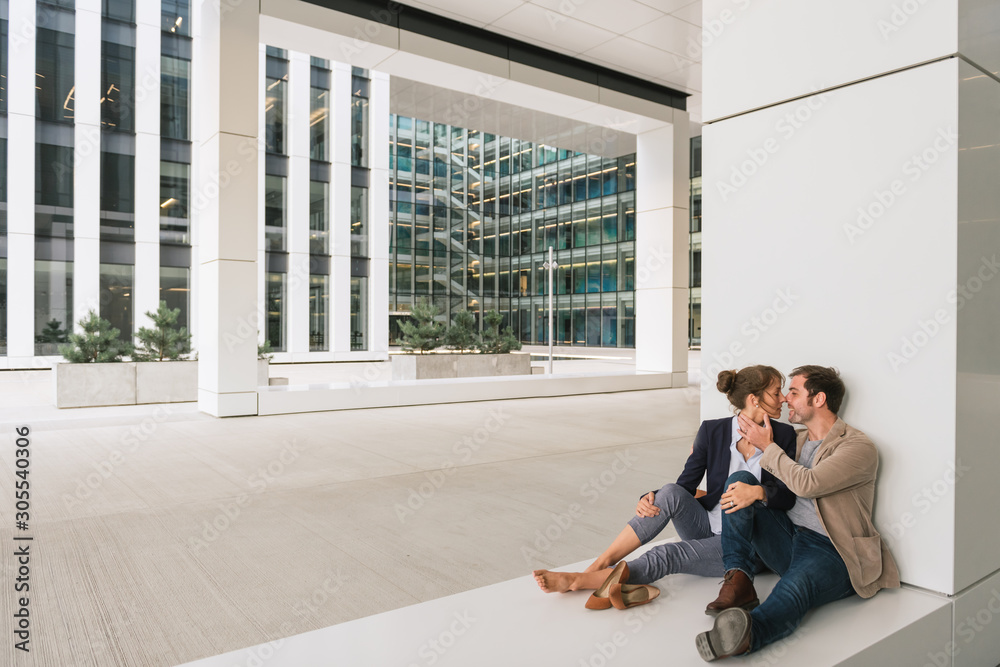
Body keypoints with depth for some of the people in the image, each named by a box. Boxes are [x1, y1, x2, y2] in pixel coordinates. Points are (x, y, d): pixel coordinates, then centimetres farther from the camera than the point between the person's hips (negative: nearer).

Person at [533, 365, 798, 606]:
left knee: (667, 555, -27)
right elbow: (686, 484, -2)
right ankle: (599, 565, -27)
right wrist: (649, 498, -22)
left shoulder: (783, 435, -3)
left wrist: (759, 492, -31)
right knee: (671, 493, -30)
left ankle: (579, 580, -22)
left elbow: (788, 496, -8)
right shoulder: (712, 430, -2)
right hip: (706, 526, 2)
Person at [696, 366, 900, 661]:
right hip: (788, 541, 7)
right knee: (739, 480, -13)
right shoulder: (796, 440, 18)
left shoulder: (859, 447, -6)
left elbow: (807, 484, -21)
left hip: (830, 552, -7)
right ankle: (739, 580, -23)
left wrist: (767, 446, -7)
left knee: (794, 588, -40)